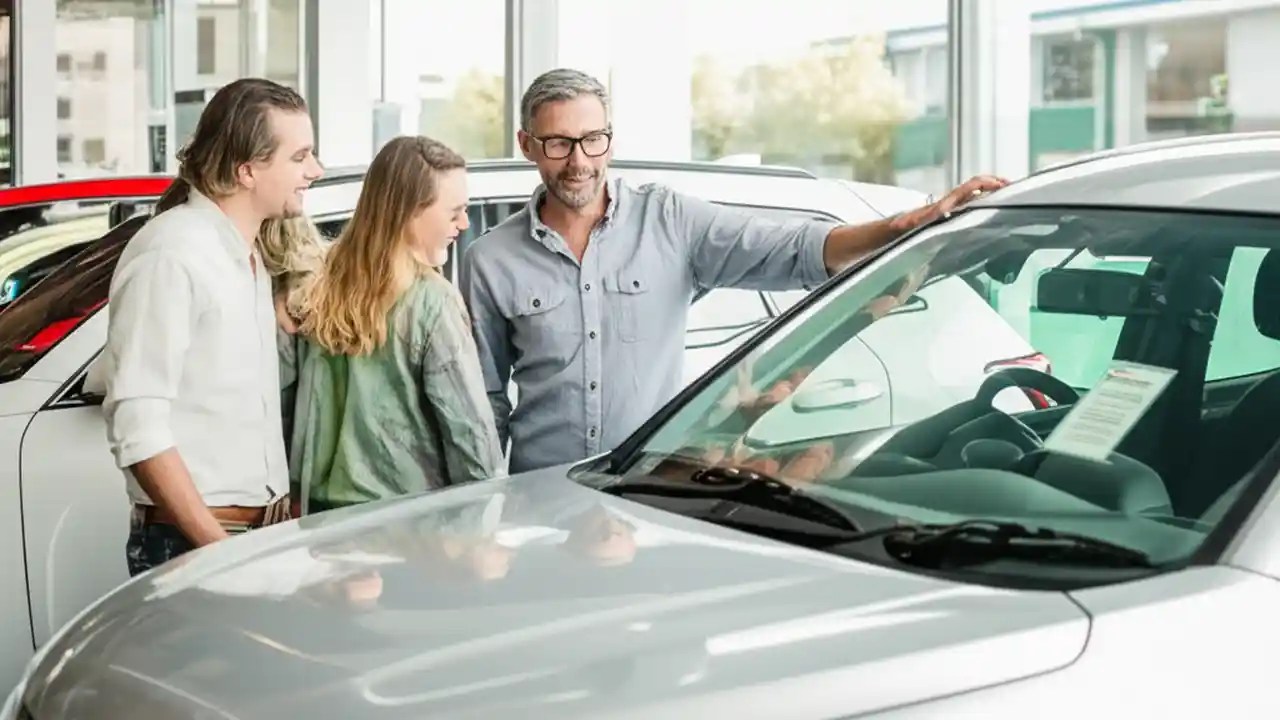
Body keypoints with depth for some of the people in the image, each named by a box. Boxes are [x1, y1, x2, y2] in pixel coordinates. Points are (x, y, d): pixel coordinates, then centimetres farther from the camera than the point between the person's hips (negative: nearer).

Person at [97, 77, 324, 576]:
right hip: (190, 547, -8)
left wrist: (283, 514, 11)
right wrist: (218, 548, -21)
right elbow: (137, 427, -20)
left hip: (264, 535, 8)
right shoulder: (171, 254, -14)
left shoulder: (247, 256, 14)